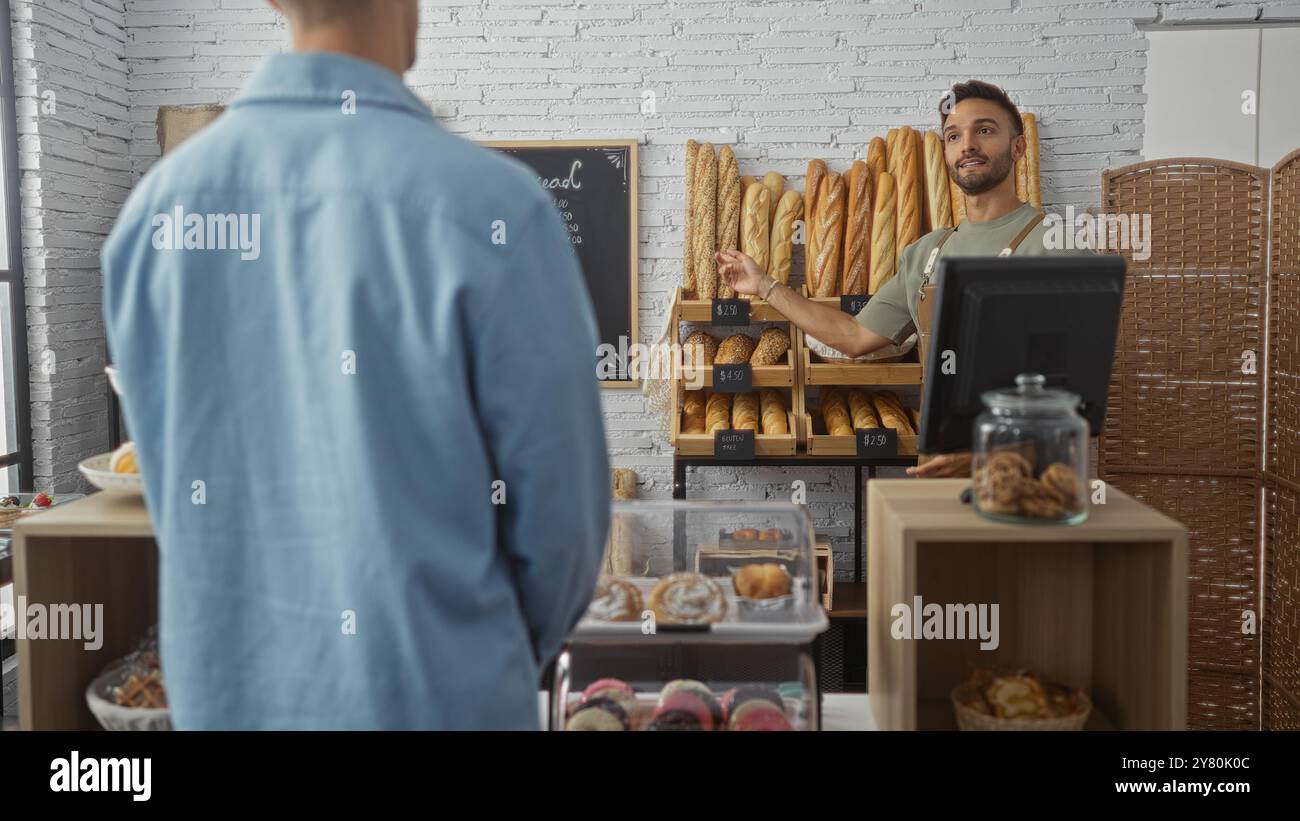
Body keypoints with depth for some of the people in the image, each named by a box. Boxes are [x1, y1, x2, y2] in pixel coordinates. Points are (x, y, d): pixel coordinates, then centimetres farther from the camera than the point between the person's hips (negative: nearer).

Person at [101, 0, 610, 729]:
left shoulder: (161, 208, -4)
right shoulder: (493, 211, -21)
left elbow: (177, 486, 4)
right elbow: (560, 509, -14)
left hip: (240, 695, 5)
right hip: (432, 701, -5)